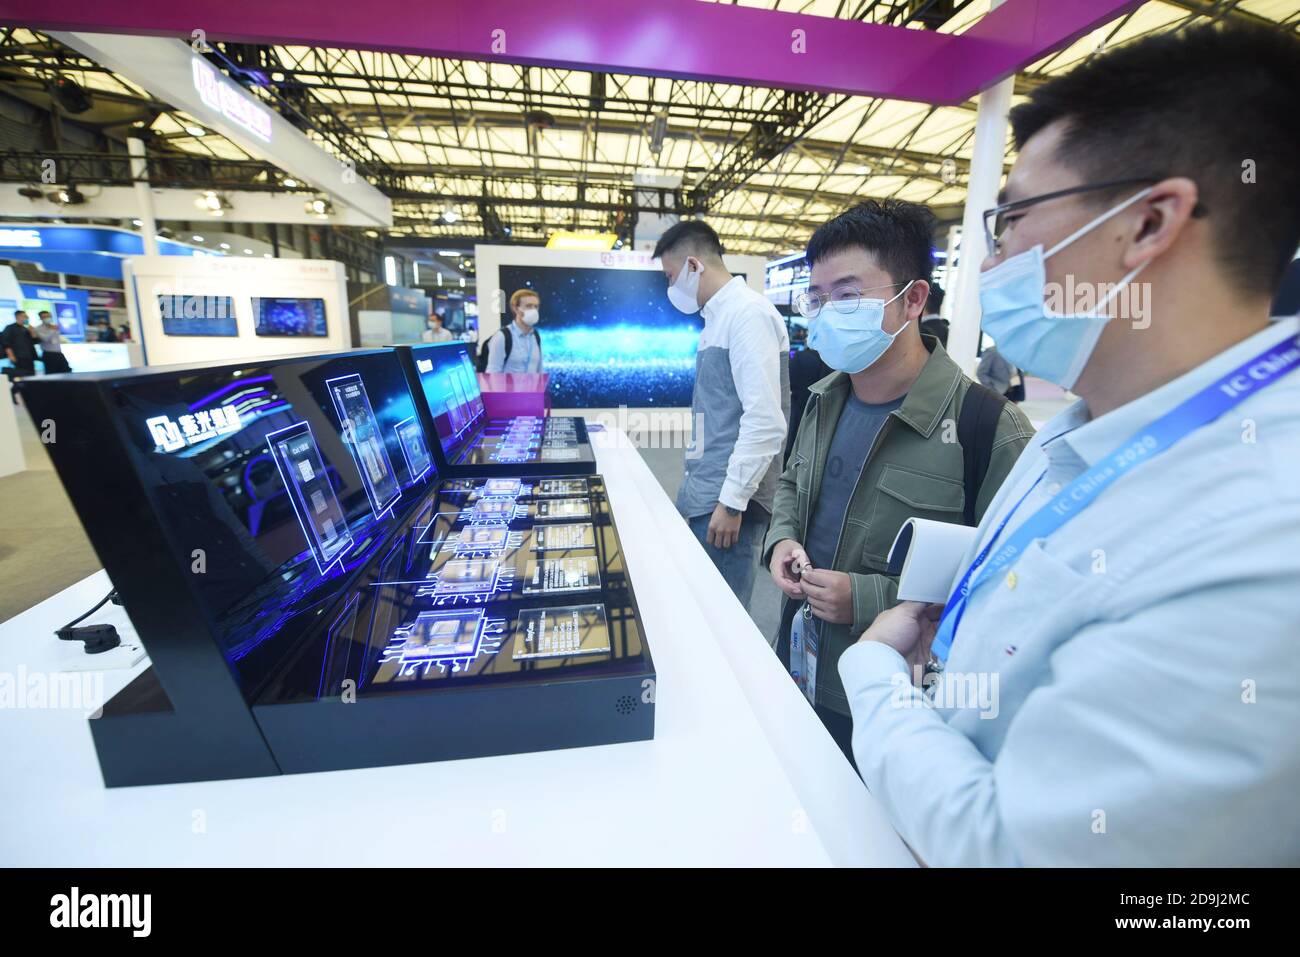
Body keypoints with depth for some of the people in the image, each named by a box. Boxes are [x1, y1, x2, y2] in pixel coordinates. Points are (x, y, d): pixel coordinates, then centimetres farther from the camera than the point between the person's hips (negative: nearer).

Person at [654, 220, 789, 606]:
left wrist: (732, 502, -19)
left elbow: (765, 421, -21)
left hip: (727, 500, -9)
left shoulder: (749, 313, -14)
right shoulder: (718, 316, 15)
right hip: (702, 494, 9)